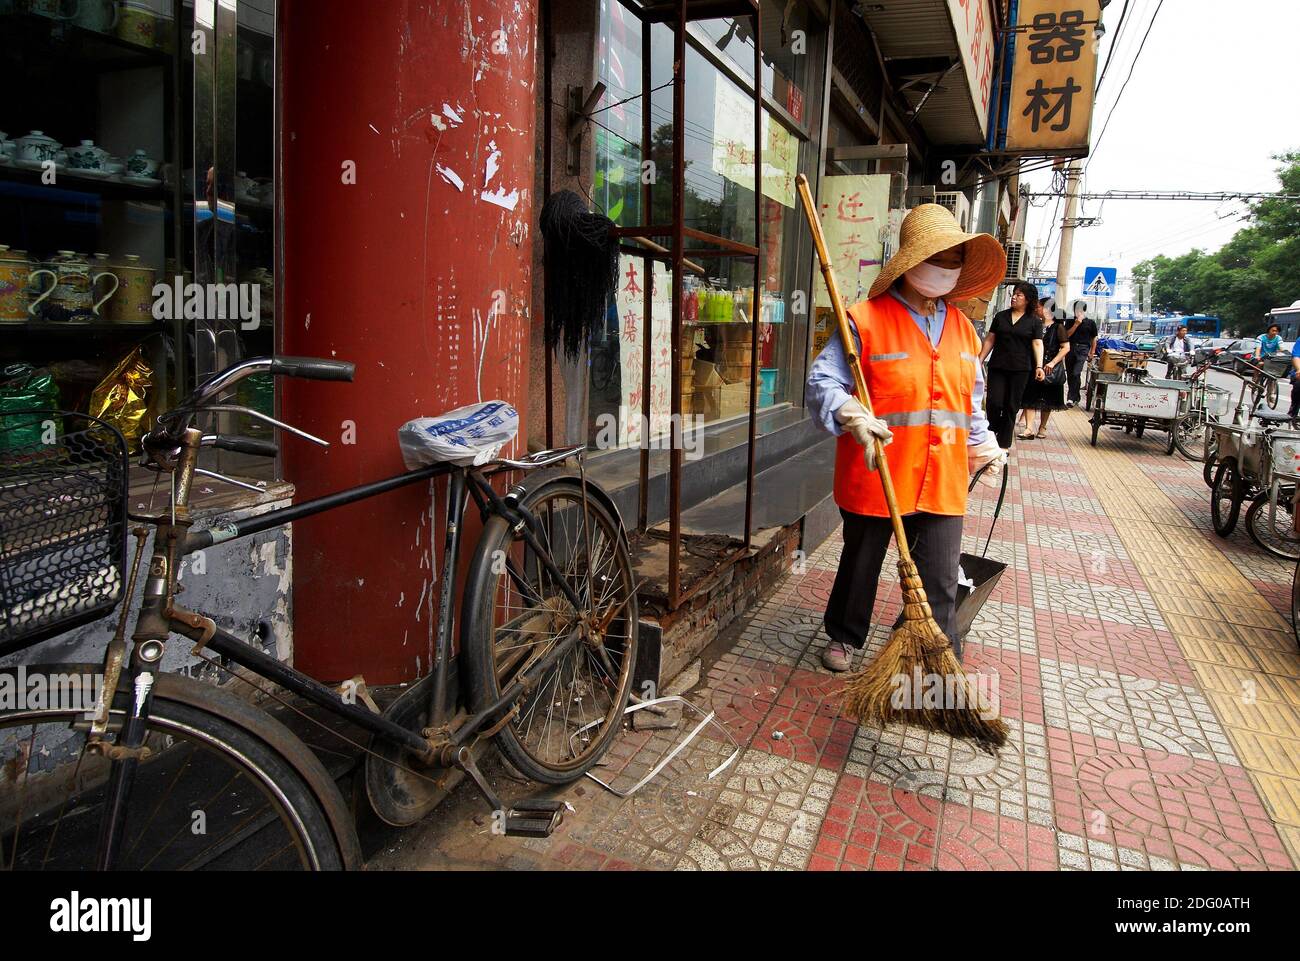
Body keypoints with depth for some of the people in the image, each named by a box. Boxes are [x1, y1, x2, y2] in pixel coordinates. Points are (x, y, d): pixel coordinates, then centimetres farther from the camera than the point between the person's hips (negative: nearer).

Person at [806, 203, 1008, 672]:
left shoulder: (962, 327, 12)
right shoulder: (865, 320, -10)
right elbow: (823, 381, -15)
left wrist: (983, 445, 21)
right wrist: (851, 414, -32)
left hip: (942, 481, 5)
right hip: (874, 476, -4)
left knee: (940, 583, 7)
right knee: (860, 564, 15)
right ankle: (843, 637, 38)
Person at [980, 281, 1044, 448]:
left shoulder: (1034, 321, 3)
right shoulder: (1000, 316, 9)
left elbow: (1037, 344, -2)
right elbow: (990, 340, 11)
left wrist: (1039, 366, -15)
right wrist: (980, 360, 4)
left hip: (1020, 369, -1)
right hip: (997, 366, 1)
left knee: (1011, 407, 3)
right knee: (994, 402, -9)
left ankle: (1003, 443, 12)